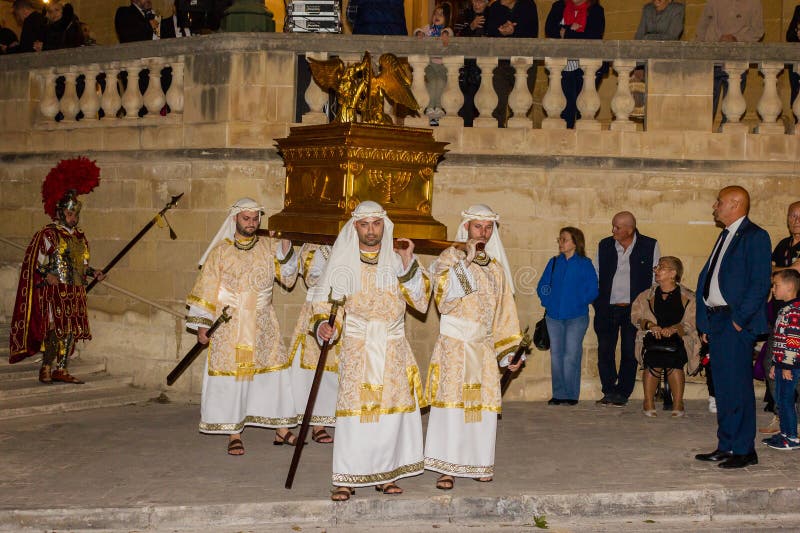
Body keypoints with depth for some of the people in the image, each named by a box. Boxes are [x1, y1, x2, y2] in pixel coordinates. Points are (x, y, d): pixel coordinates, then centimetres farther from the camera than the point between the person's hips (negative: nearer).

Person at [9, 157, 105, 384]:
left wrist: (93, 273, 5)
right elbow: (35, 261, -7)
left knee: (71, 330, 5)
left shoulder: (79, 236, 16)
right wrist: (46, 275, -21)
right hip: (55, 289, -7)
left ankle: (61, 369, 10)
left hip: (75, 292, 7)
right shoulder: (47, 234, -4)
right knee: (54, 328, -11)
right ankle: (46, 368, -4)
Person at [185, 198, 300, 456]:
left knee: (273, 372, 3)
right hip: (229, 326, -3)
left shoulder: (269, 247, 6)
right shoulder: (220, 251, 0)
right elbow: (206, 289, 0)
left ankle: (281, 430, 13)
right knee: (231, 375, -2)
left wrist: (285, 247, -17)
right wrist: (201, 324, -5)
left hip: (263, 326, 3)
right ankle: (234, 434, 7)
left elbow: (288, 276, -2)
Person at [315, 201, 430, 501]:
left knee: (392, 409, 2)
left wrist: (408, 263, -12)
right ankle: (346, 479, 0)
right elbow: (326, 300, 4)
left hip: (393, 350, 2)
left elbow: (421, 300, -1)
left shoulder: (398, 259, 6)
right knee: (354, 411, -7)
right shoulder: (342, 260, 3)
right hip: (357, 349, -2)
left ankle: (385, 474, 15)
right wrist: (323, 325, -16)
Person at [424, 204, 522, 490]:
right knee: (451, 402, -8)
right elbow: (443, 298, -20)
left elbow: (504, 312, 19)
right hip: (454, 345, -4)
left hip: (485, 347, 5)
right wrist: (465, 261, -24)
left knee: (483, 403, 3)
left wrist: (508, 352, 15)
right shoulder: (449, 257, -1)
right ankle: (447, 468, -6)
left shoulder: (496, 266, 15)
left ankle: (478, 463, 14)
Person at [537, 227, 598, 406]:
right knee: (556, 354, 5)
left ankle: (571, 394, 2)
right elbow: (542, 286, 14)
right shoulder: (554, 263, 12)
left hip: (576, 317, -4)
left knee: (571, 355, -5)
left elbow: (592, 290, -4)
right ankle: (558, 394, 12)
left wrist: (577, 303, -9)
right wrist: (548, 302, 0)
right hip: (554, 316, 4)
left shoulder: (585, 264, -1)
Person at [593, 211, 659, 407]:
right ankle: (609, 391, 12)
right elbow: (595, 276, 14)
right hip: (607, 308, 2)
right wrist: (598, 304, 6)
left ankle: (623, 392, 13)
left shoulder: (650, 246, 0)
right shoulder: (604, 246, 7)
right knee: (605, 350, 1)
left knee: (629, 352, 2)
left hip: (634, 309, -2)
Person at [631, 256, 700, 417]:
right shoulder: (647, 295, 16)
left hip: (677, 339, -2)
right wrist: (650, 324, -11)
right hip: (652, 338, 2)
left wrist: (674, 328, -20)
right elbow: (635, 315, 8)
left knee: (673, 358, -33)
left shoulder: (688, 298, 7)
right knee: (654, 358, -31)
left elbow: (692, 323, -2)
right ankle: (649, 403, -19)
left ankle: (678, 404, -20)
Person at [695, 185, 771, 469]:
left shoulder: (755, 236, -8)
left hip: (736, 321, -9)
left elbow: (760, 283, -15)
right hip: (716, 321, 9)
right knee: (722, 387, 11)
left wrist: (740, 318, -17)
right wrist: (704, 322, 12)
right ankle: (726, 446, 18)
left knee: (738, 387, -6)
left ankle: (744, 450, 1)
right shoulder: (725, 236, 19)